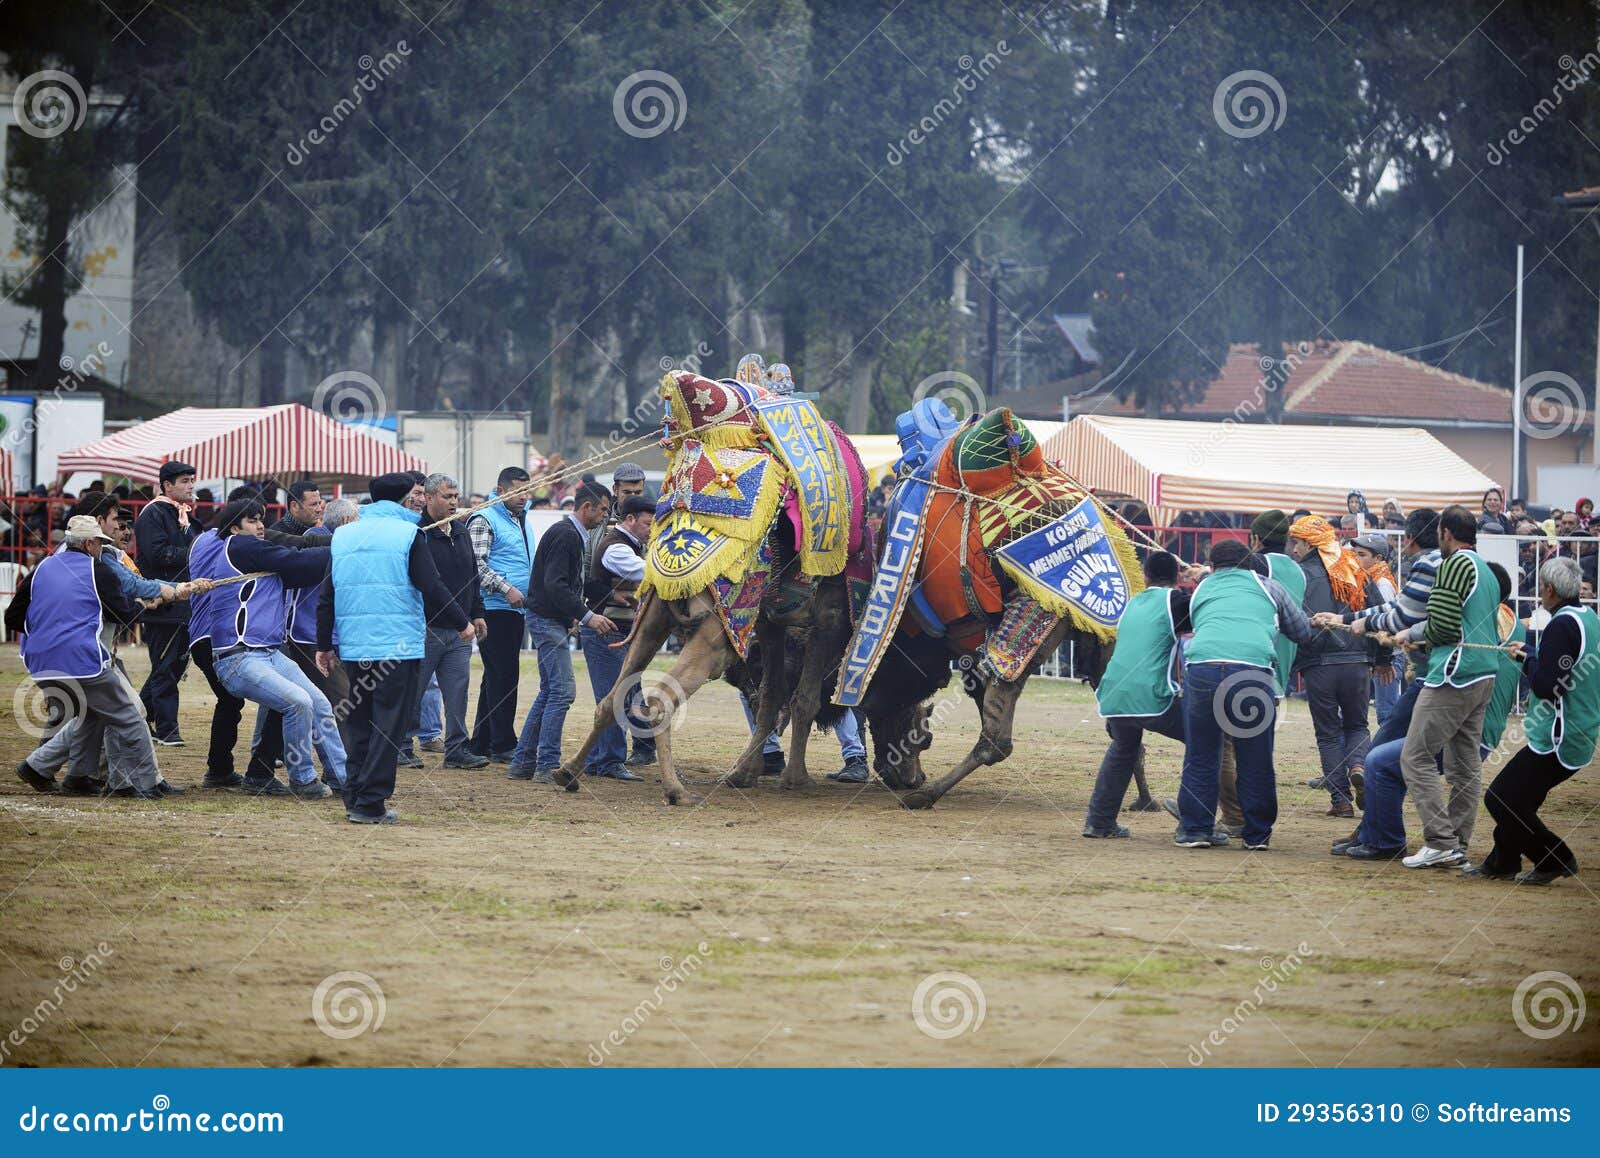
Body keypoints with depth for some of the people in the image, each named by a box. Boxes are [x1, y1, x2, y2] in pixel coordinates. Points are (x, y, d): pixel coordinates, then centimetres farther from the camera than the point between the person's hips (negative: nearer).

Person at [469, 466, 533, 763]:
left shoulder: (521, 520, 19)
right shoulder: (484, 520, -9)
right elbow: (477, 564, -18)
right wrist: (506, 588, -23)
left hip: (516, 610, 9)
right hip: (495, 608, -9)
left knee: (496, 677, 12)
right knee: (502, 676, -10)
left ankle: (482, 743, 17)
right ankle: (503, 745, -9)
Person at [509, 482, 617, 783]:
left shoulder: (572, 535, 17)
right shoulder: (565, 535, -16)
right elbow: (555, 585, -24)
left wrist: (574, 615, 17)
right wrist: (587, 616, -25)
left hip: (552, 621, 11)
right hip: (547, 620, -11)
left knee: (550, 691, 13)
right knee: (563, 690, -12)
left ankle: (522, 763, 14)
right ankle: (547, 766, -13)